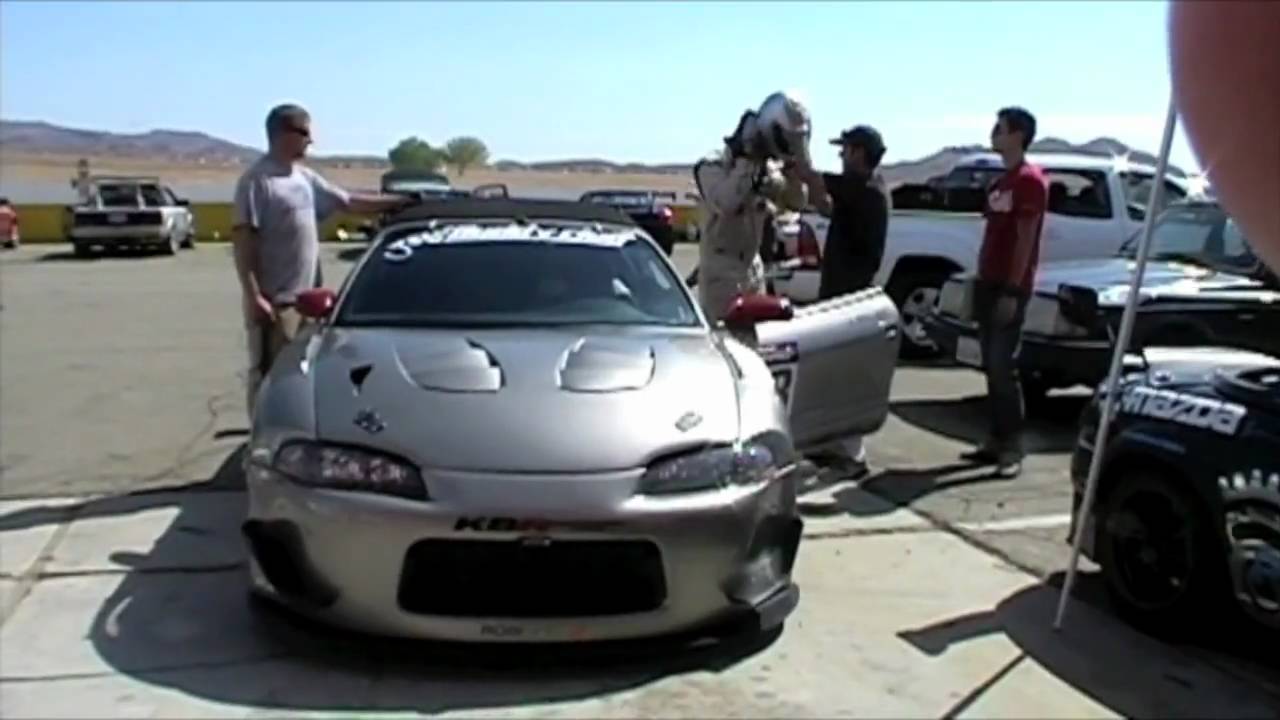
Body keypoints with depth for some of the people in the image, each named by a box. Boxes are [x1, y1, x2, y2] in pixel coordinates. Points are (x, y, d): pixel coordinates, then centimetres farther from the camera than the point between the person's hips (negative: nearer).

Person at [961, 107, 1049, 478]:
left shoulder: (1031, 180, -9)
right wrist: (980, 280, 14)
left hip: (1010, 287, -9)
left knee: (1003, 366, -10)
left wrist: (1012, 290, -20)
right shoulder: (1000, 182, 18)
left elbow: (1025, 240, -15)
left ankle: (1012, 447, -6)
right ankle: (996, 440, 14)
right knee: (991, 365, 9)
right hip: (990, 283, 9)